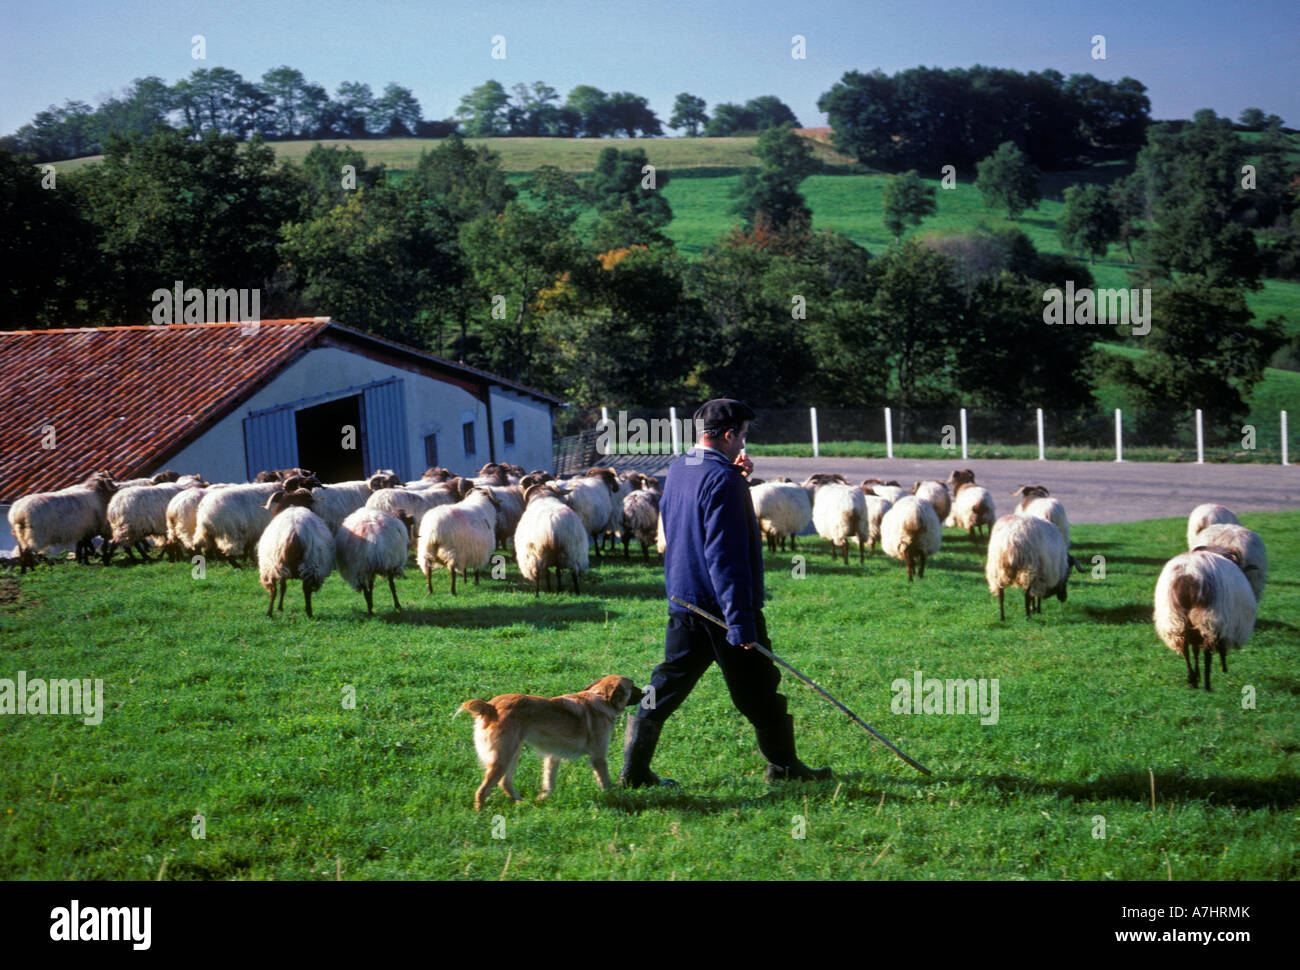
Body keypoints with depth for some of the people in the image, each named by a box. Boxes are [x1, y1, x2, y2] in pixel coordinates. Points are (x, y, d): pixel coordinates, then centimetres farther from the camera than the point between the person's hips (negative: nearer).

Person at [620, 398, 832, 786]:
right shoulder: (722, 479, -18)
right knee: (760, 690, 5)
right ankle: (783, 765, 16)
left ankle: (635, 768, 7)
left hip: (683, 601, 8)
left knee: (669, 682, 10)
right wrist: (740, 620, -23)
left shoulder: (677, 470, 9)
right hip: (721, 604, -8)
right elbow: (725, 555, -23)